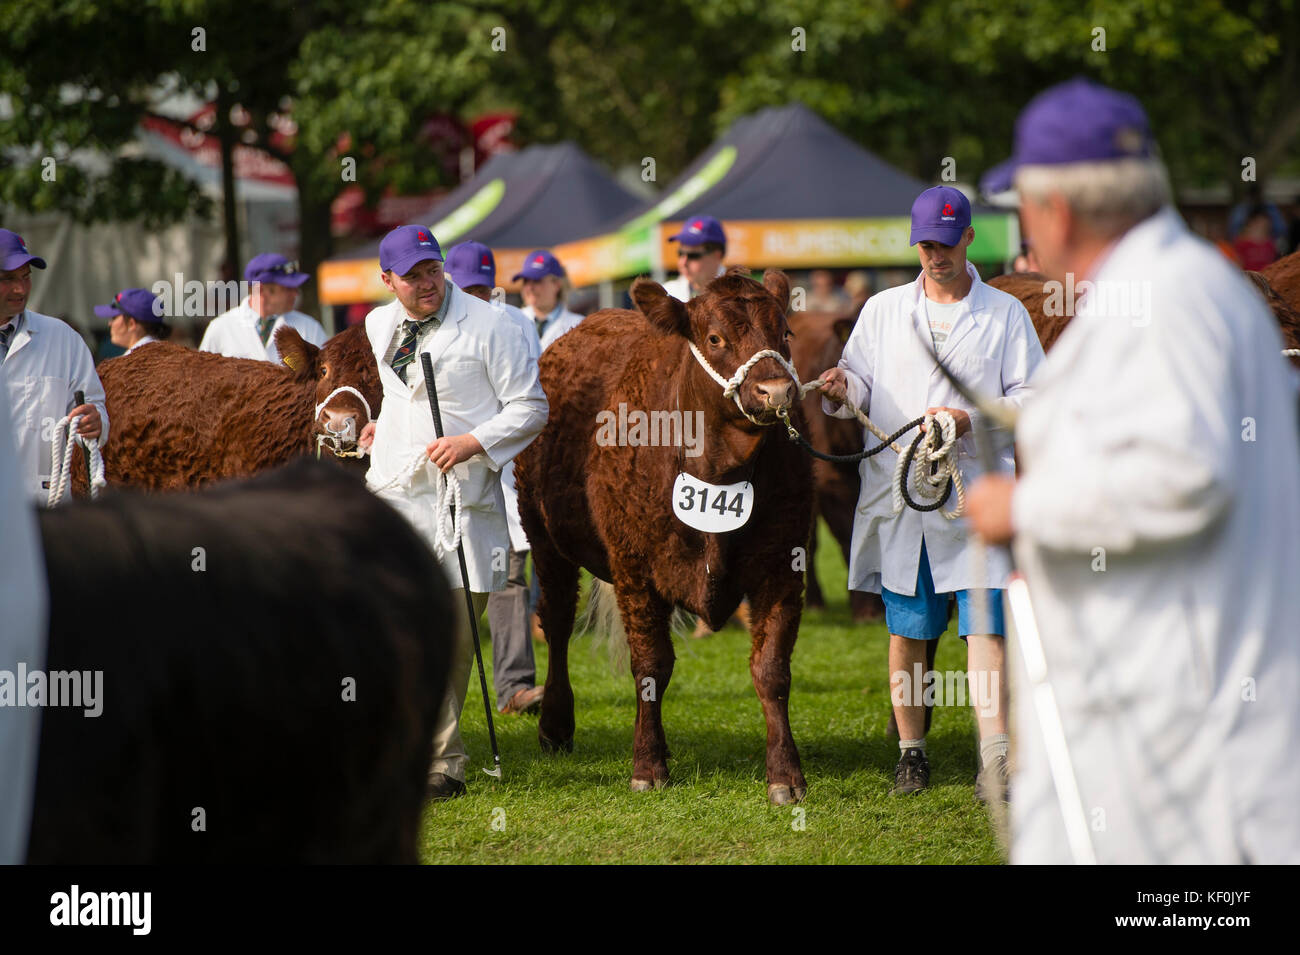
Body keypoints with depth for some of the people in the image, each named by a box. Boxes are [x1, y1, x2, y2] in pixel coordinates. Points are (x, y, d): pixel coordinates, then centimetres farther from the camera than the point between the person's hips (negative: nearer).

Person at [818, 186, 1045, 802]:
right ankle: (911, 752, 20)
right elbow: (860, 380, 9)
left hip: (976, 492, -2)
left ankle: (995, 760, -14)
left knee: (984, 627, -11)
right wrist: (843, 390, -15)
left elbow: (1030, 398, 4)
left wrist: (972, 420, -12)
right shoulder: (882, 311, 13)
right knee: (907, 631, 8)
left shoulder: (1005, 315, 7)